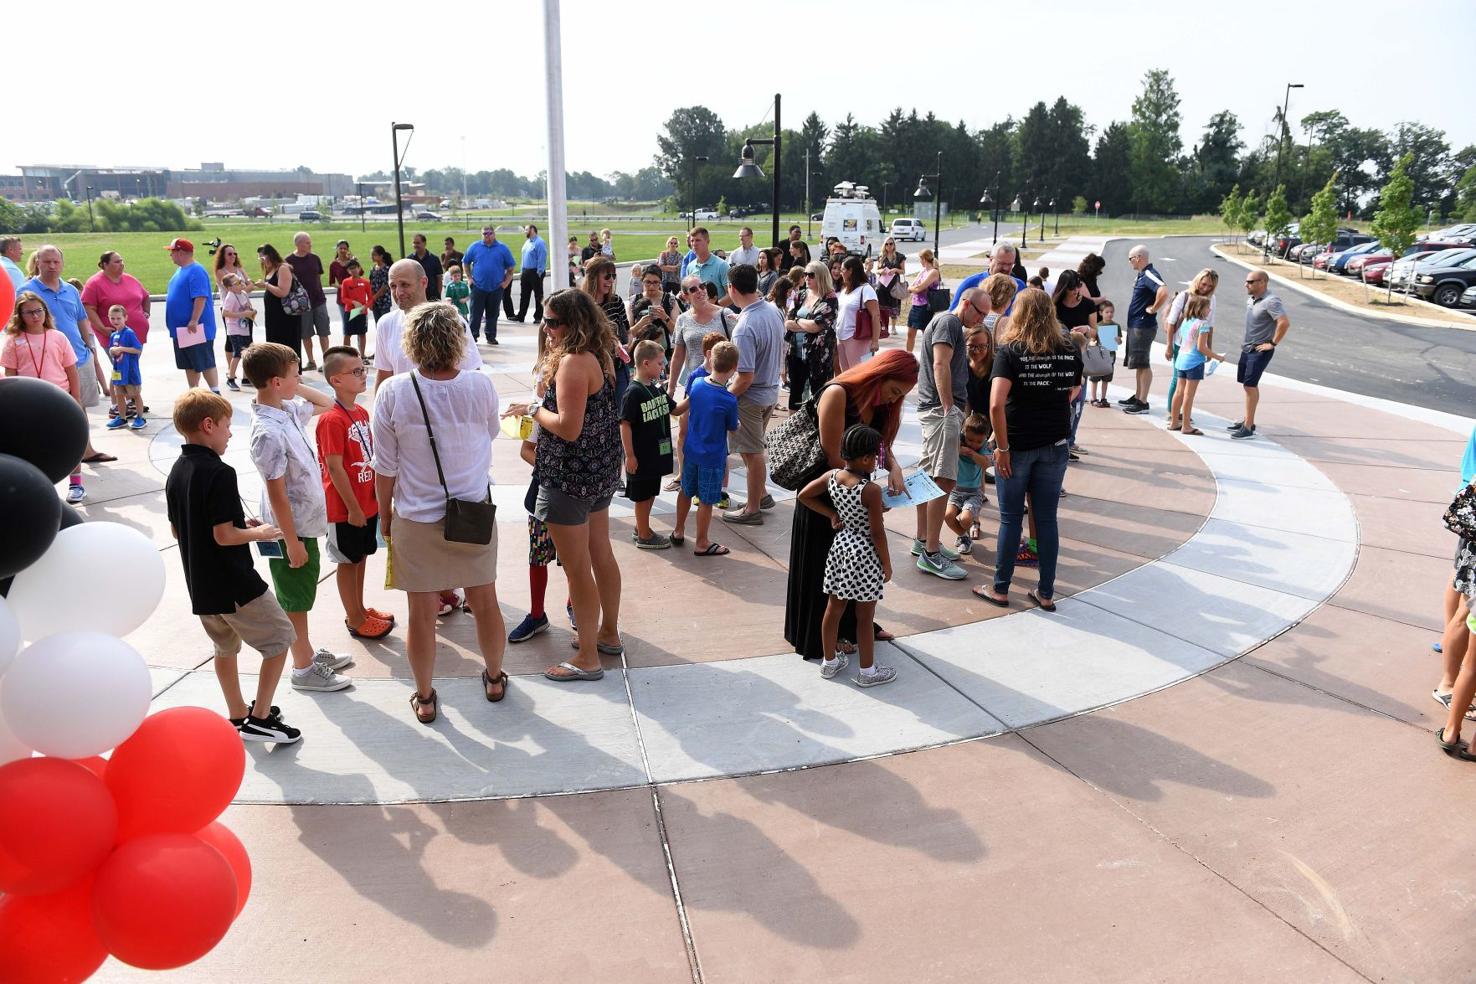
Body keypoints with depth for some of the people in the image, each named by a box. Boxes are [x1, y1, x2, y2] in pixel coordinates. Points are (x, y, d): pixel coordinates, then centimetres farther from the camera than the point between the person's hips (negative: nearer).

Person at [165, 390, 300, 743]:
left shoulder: (176, 472, 6)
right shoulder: (219, 473, -21)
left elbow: (176, 530, 14)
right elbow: (224, 536, -24)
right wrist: (259, 533, -6)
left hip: (199, 585, 9)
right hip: (234, 584, -9)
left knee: (226, 648, 22)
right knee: (279, 637, 5)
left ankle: (237, 717, 32)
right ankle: (260, 717, 5)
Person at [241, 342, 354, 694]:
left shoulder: (288, 409, -1)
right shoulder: (269, 432, -27)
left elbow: (326, 403, 20)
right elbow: (276, 494, -23)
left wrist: (296, 387, 4)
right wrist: (292, 542, -19)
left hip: (306, 523, 9)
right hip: (291, 530, -9)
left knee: (302, 597, 22)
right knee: (295, 600, 8)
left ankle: (309, 653, 38)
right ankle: (304, 669, 22)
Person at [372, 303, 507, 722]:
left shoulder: (393, 392, -14)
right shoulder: (481, 386, -11)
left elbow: (385, 467, -8)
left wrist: (385, 514, 8)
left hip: (415, 520, -1)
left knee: (421, 613, 11)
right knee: (485, 602, 18)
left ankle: (425, 699, 27)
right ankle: (494, 679, 38)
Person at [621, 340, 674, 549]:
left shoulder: (658, 388, 6)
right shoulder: (634, 392, -19)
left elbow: (674, 409, 19)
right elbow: (625, 425, -19)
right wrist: (629, 455, -18)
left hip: (656, 452, 8)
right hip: (641, 455, -8)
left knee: (650, 493, 18)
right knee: (642, 495, 5)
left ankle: (641, 528, 33)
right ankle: (644, 536, 16)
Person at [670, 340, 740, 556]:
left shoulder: (696, 383, -8)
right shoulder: (729, 401, -22)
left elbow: (683, 410, 7)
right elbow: (733, 431, -7)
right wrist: (737, 423, 12)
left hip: (691, 450, 5)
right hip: (713, 456, -5)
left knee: (686, 491, 21)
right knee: (706, 500, 7)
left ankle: (678, 531, 36)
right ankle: (702, 544, 19)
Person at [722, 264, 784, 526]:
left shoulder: (745, 328, -29)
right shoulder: (774, 311, -3)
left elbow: (745, 378, -28)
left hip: (752, 397, -8)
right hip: (772, 391, 8)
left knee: (752, 453, 6)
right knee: (753, 448, 24)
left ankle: (753, 510, 19)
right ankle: (761, 495, 37)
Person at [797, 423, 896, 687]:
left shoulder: (832, 476, -5)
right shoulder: (871, 490, -22)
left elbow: (804, 495, 7)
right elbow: (877, 532, -17)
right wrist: (887, 564, -4)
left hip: (840, 547, 6)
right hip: (865, 556, -6)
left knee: (833, 608, 16)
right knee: (865, 617, 7)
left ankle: (829, 662, 29)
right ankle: (867, 672, 20)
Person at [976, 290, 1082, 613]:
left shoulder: (1010, 351, -11)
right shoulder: (1070, 351, 2)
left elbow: (996, 404, -22)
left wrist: (1002, 447, -14)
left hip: (1018, 445, -3)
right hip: (1055, 444, 3)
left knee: (1011, 519, 8)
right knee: (1046, 519, 10)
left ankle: (1000, 590, 19)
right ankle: (1046, 593, 18)